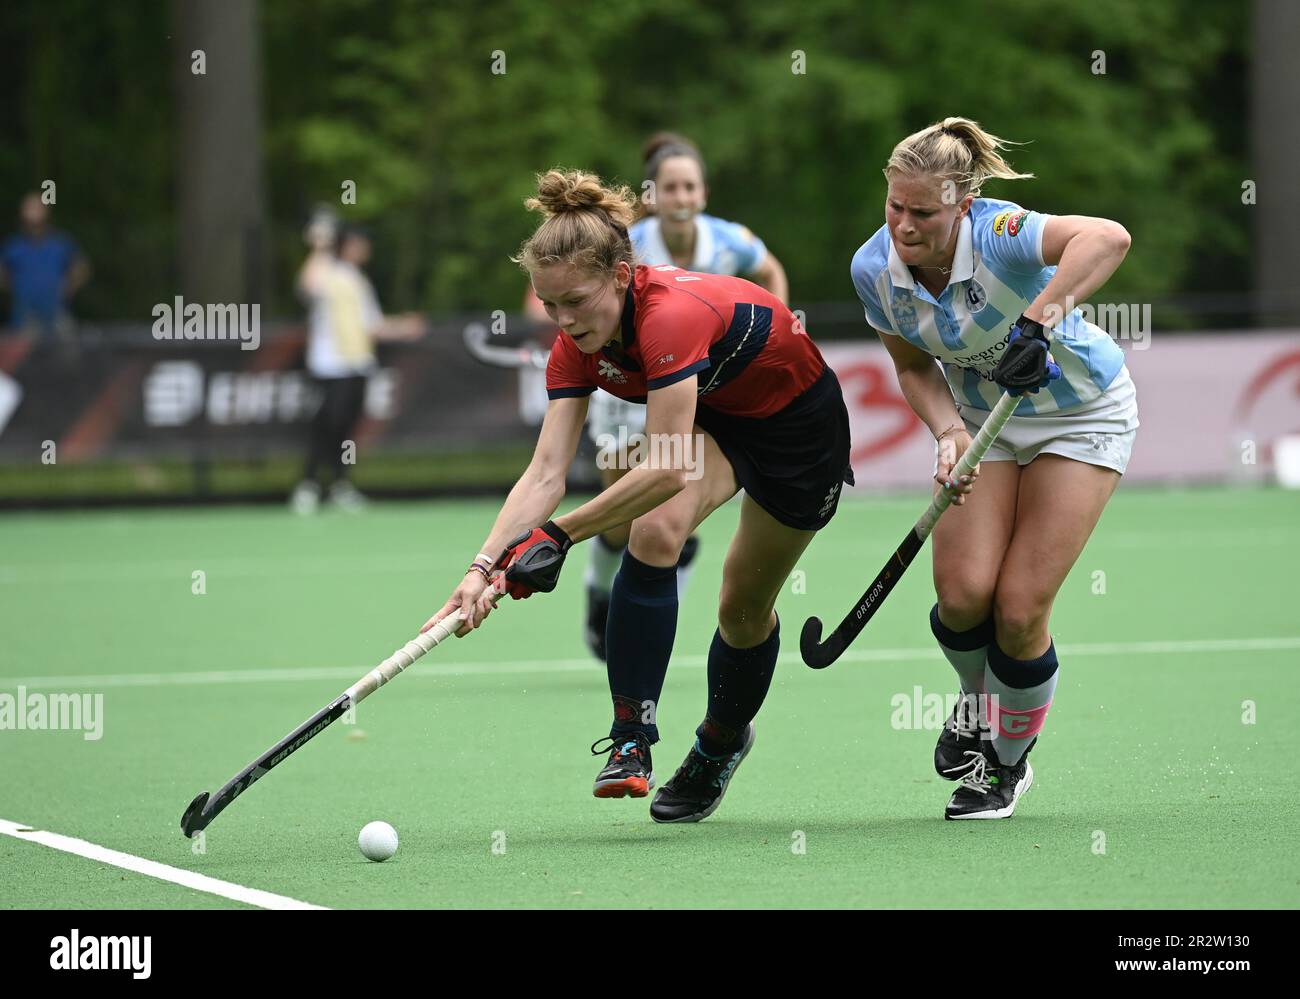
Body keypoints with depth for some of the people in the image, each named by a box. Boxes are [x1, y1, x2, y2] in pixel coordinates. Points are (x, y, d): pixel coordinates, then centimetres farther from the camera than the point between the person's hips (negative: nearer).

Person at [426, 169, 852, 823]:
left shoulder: (672, 315, -41)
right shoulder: (578, 345, -19)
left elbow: (668, 472, -43)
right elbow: (545, 474, -24)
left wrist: (560, 535, -41)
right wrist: (484, 566, -38)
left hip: (801, 422, -5)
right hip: (713, 420, 5)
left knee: (746, 608, 8)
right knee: (653, 534, -25)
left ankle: (721, 740, 38)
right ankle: (631, 738, -20)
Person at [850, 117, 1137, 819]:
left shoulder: (997, 236, -34)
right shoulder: (874, 268, -17)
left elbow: (1108, 238, -53)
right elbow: (914, 367, 0)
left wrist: (1038, 320, -62)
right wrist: (948, 431, -19)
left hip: (1081, 412, -4)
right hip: (980, 412, 4)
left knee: (1020, 608, -10)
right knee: (964, 591, -12)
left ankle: (1010, 760, 17)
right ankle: (978, 705, 23)